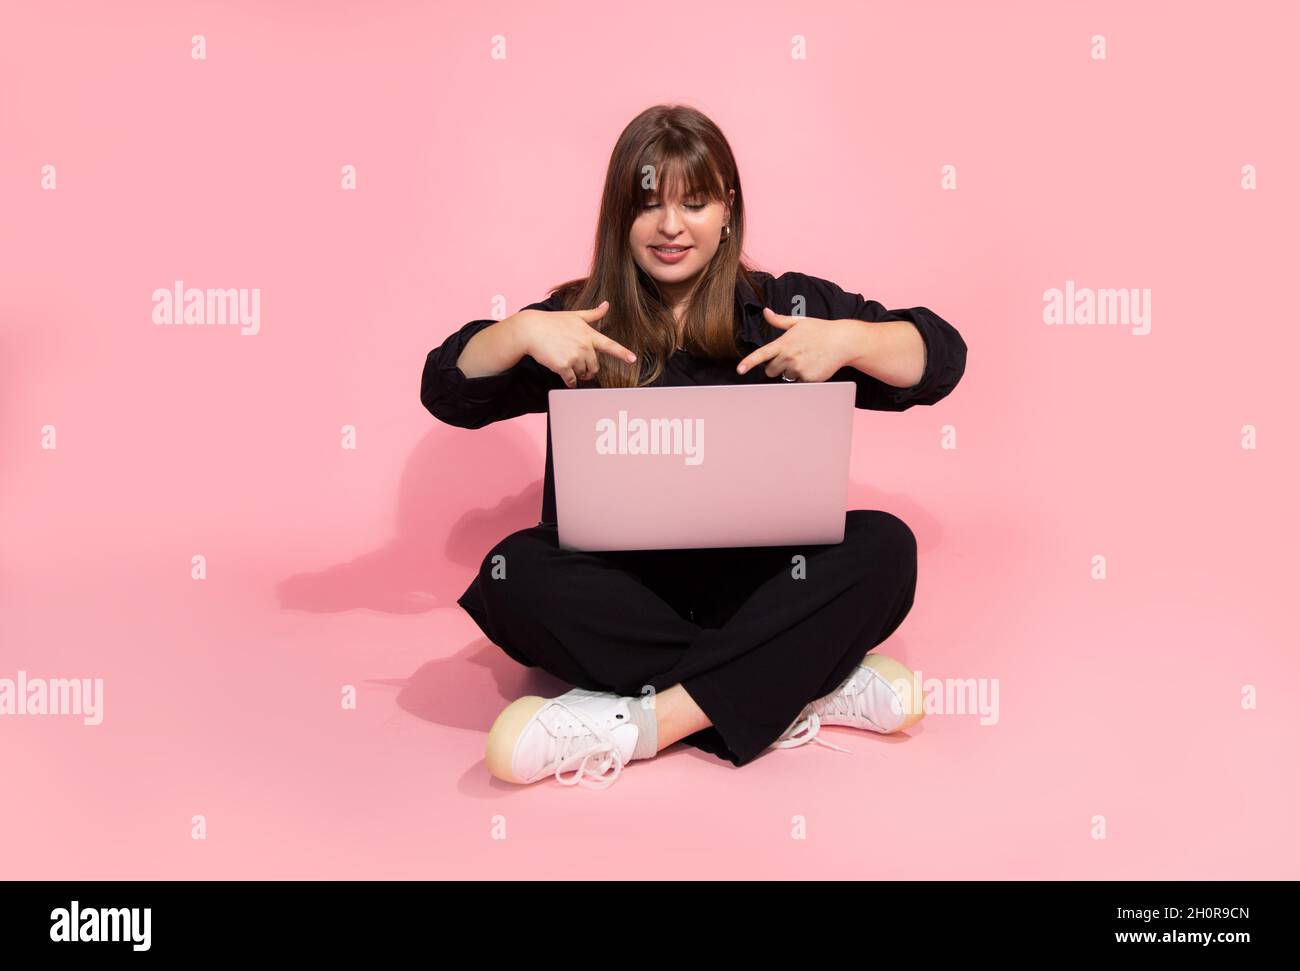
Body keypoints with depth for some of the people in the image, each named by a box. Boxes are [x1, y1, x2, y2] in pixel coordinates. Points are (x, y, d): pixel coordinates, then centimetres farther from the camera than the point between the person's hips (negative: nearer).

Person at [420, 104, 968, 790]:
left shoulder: (784, 306, 7)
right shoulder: (578, 319, 7)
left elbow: (941, 357, 4)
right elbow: (446, 392, 3)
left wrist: (847, 339, -16)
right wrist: (519, 332, -16)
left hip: (757, 581, 1)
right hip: (617, 587, 0)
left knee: (885, 546, -23)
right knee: (514, 572, -29)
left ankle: (642, 721, -29)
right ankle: (809, 687, -26)